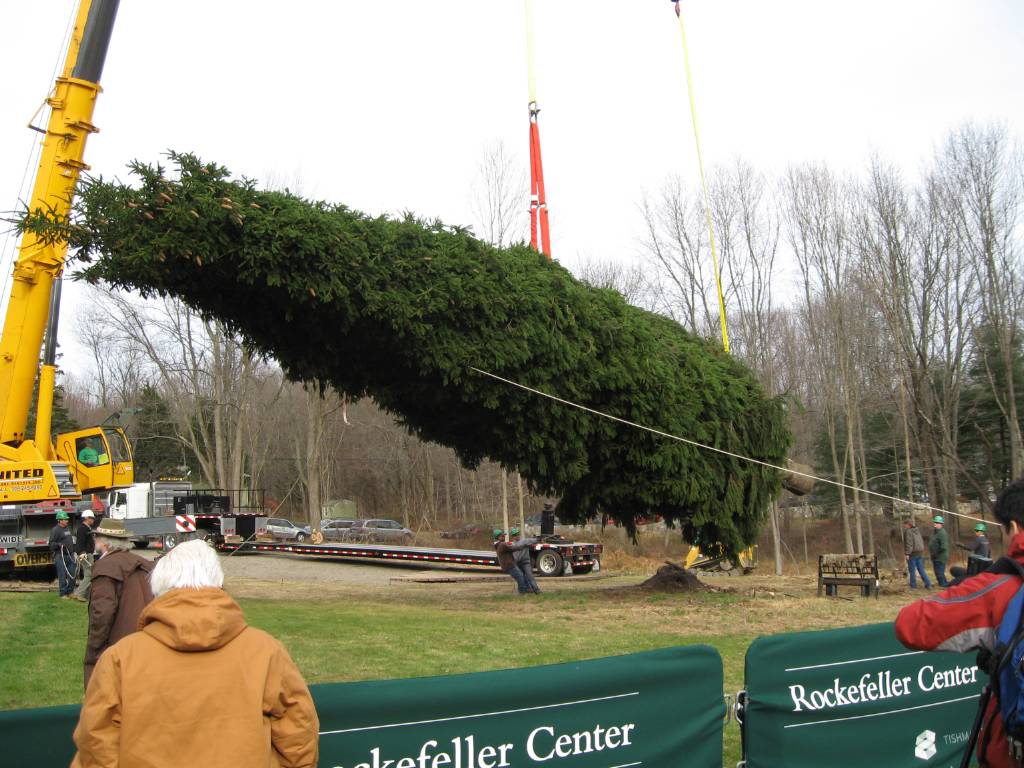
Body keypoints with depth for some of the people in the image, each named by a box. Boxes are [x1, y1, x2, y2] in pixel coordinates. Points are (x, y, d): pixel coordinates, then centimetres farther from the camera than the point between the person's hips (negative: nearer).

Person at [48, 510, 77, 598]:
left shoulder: (66, 529, 17)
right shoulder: (55, 530, -9)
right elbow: (51, 544, -13)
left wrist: (73, 552, 25)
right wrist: (58, 544, -32)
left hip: (70, 555, 8)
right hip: (60, 556, -8)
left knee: (72, 575, 9)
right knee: (62, 576, -3)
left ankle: (70, 592, 20)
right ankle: (63, 594, 5)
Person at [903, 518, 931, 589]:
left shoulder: (908, 531, -13)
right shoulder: (917, 531, 14)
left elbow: (909, 543, -19)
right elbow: (922, 541, 19)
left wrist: (907, 553, -18)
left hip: (912, 554, -8)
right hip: (920, 553, 8)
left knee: (912, 570, 3)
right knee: (921, 570, 11)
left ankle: (913, 585, 8)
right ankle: (928, 584, 7)